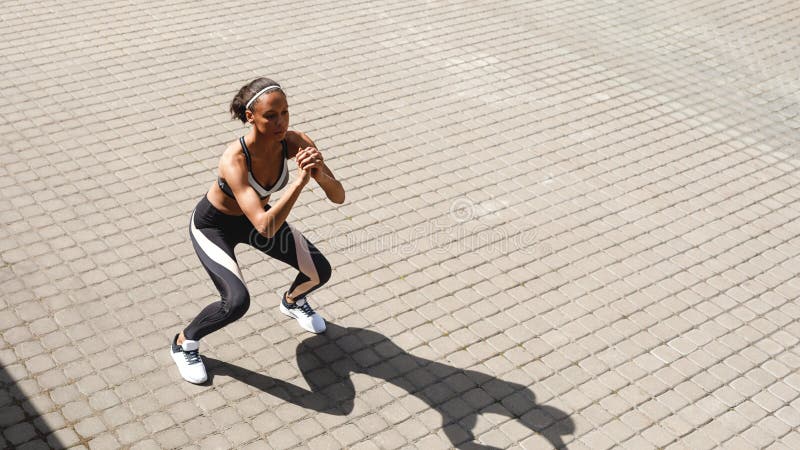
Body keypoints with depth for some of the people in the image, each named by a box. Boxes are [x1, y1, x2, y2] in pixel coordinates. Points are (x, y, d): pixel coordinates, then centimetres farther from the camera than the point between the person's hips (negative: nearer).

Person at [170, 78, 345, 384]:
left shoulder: (295, 143, -26)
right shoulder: (234, 160, -41)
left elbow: (338, 197, -22)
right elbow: (265, 227, -49)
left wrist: (321, 175, -43)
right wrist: (300, 180, -52)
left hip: (255, 215, 6)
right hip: (213, 226, -5)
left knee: (320, 271, 1)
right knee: (237, 301, -24)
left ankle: (292, 302, 37)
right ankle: (184, 343, 6)